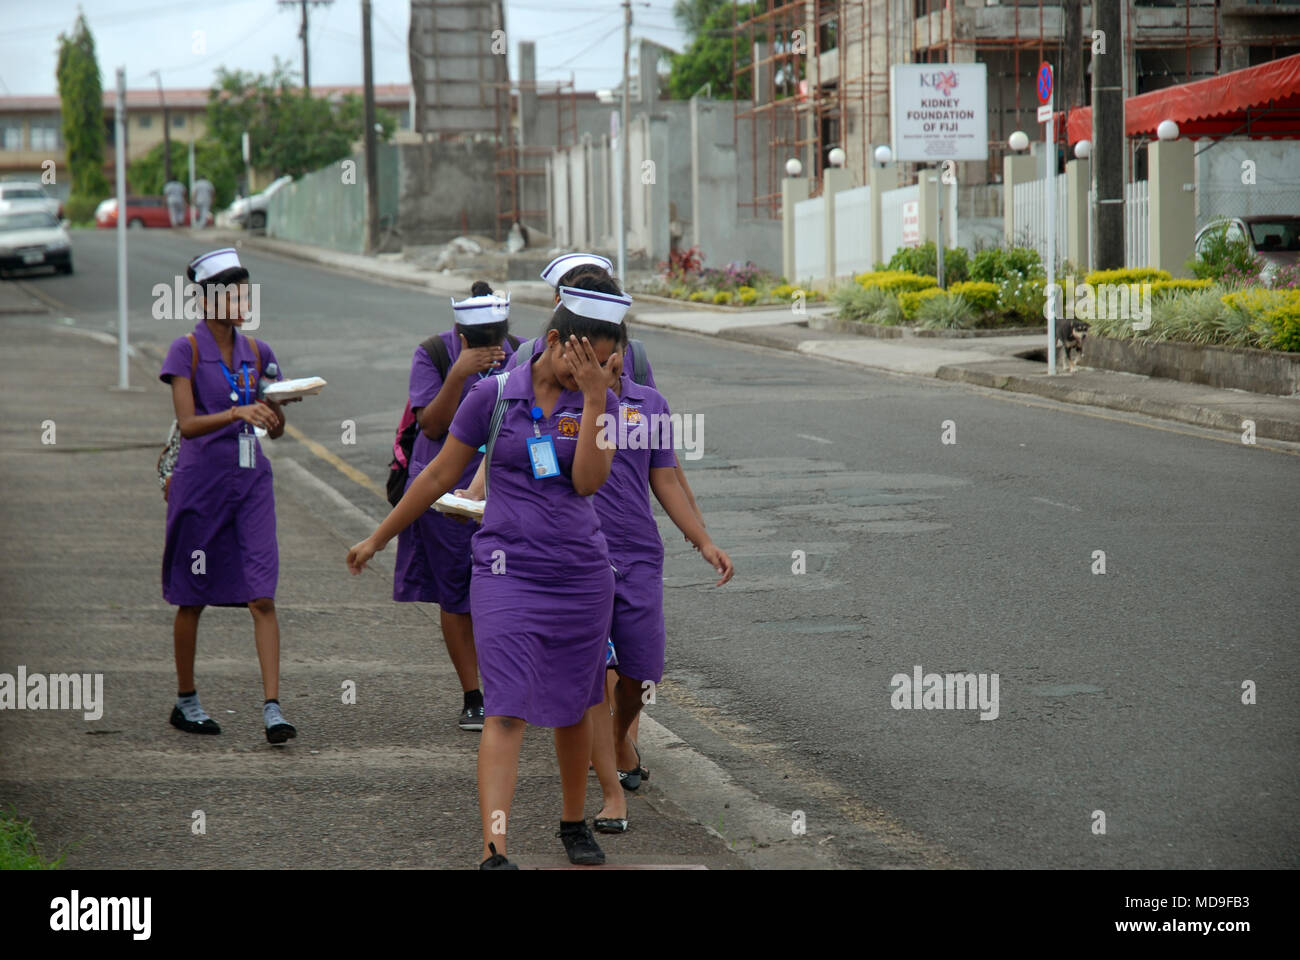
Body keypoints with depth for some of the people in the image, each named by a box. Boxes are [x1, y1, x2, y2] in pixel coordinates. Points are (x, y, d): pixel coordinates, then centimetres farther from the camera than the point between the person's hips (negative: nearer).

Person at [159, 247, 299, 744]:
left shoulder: (257, 352, 7)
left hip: (250, 481, 3)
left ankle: (272, 707, -11)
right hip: (201, 482, -3)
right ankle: (185, 701, 24)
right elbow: (187, 423, -18)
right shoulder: (185, 351, -7)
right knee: (192, 600, 8)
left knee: (262, 596, -7)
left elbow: (275, 428, 11)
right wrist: (237, 413, -32)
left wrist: (274, 416, -12)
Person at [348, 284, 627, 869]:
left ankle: (574, 823, 36)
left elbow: (588, 480, -14)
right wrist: (378, 539, 10)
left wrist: (593, 397, -20)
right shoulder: (495, 396, -5)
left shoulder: (599, 401, 1)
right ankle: (493, 852, -20)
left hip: (581, 573, 3)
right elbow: (440, 475, 4)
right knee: (507, 711, -13)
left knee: (572, 707, 15)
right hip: (507, 572, -3)